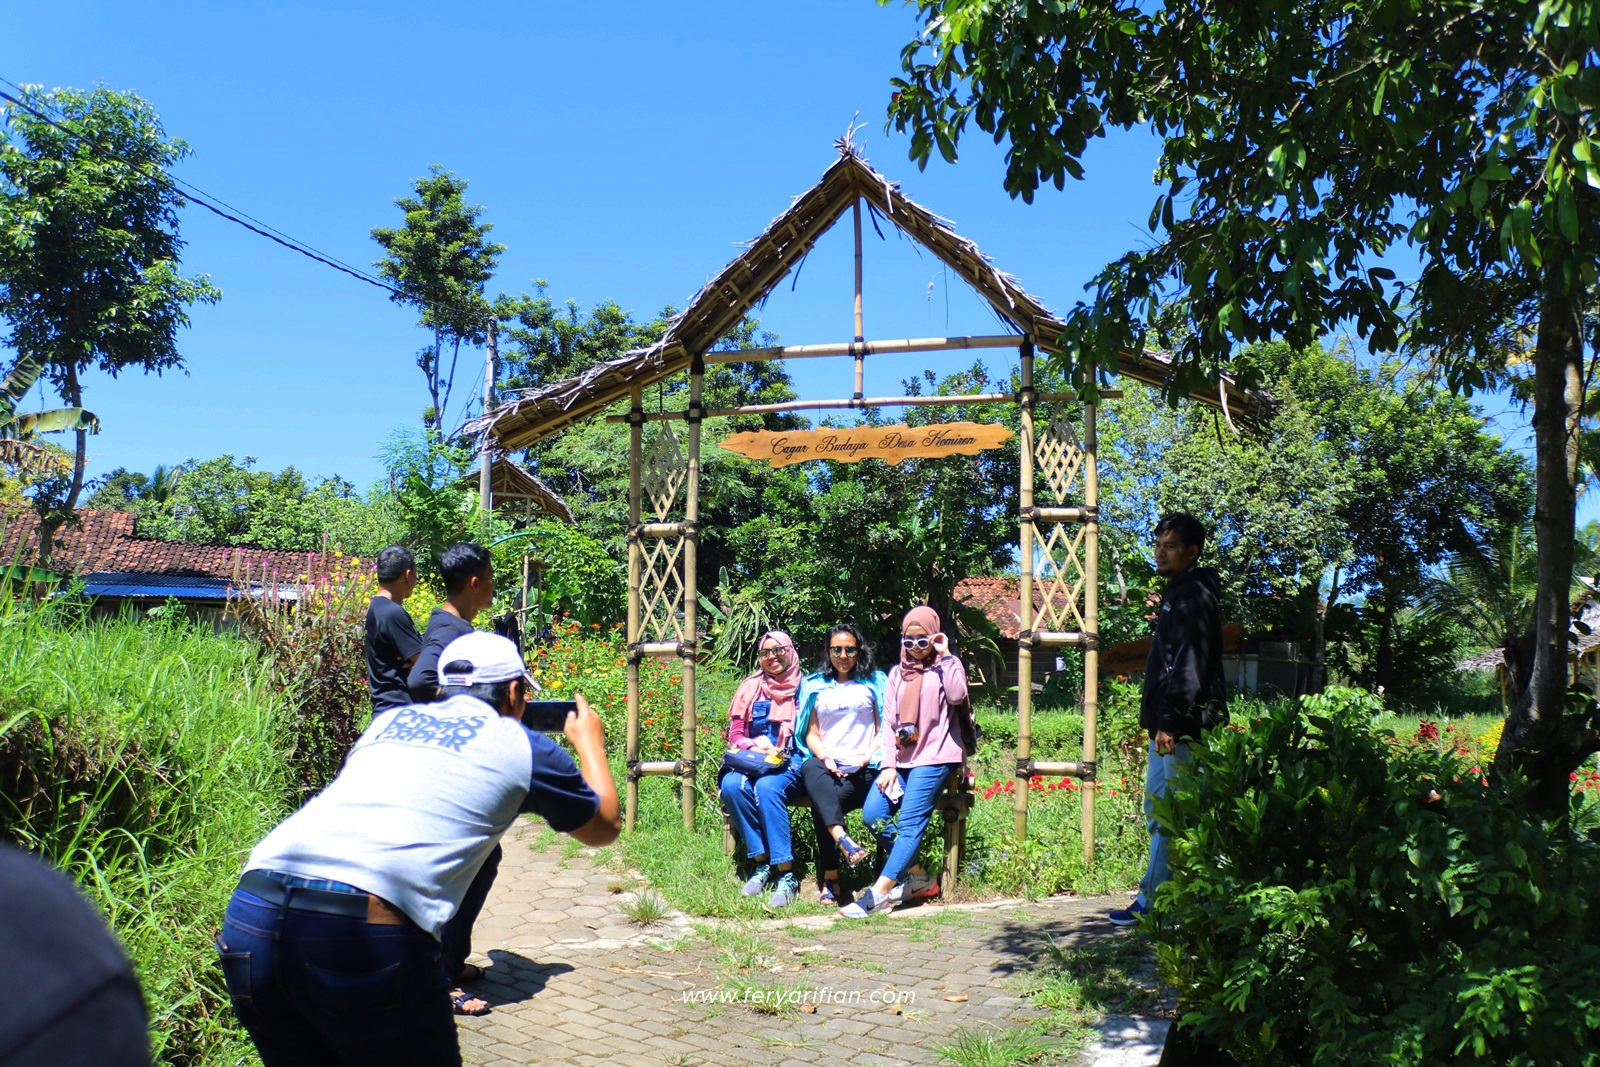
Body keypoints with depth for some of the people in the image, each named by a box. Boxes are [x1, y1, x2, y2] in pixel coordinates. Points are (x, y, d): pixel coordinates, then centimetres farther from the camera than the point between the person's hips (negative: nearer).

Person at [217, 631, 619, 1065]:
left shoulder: (389, 721, 27)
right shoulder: (524, 746, 15)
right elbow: (604, 829, 33)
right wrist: (590, 740, 49)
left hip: (250, 911, 6)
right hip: (367, 930, -6)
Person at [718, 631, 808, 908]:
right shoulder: (750, 688, 15)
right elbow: (734, 736, 13)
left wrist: (783, 754, -13)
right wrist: (756, 746, -8)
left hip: (792, 764, -3)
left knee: (767, 786, -36)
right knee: (732, 784, -31)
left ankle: (786, 876, -34)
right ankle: (760, 863, -20)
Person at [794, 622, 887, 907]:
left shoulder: (874, 682, 16)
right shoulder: (815, 685, 21)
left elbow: (884, 729, 9)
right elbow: (811, 733, 16)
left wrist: (867, 757, -7)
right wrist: (825, 757, -3)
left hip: (862, 770, -2)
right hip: (826, 766, 2)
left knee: (822, 803, -32)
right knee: (809, 768, -37)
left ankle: (830, 880, -27)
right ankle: (843, 839, -51)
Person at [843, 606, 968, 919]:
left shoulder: (947, 666, 8)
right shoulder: (897, 673, 19)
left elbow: (957, 695, -15)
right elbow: (889, 721, 13)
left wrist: (946, 656, -9)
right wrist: (889, 765, 2)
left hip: (934, 757, -5)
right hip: (901, 758, 5)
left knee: (911, 823, -17)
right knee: (873, 814, -13)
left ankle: (878, 894, -23)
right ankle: (918, 877, 1)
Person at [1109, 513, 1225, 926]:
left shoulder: (1193, 596, -12)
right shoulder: (1177, 594, 20)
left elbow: (1189, 665, -21)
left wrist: (1171, 721, -25)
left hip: (1181, 728, -11)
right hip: (1166, 726, 11)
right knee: (1157, 811, 15)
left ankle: (1152, 901, -2)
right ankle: (1155, 898, 22)